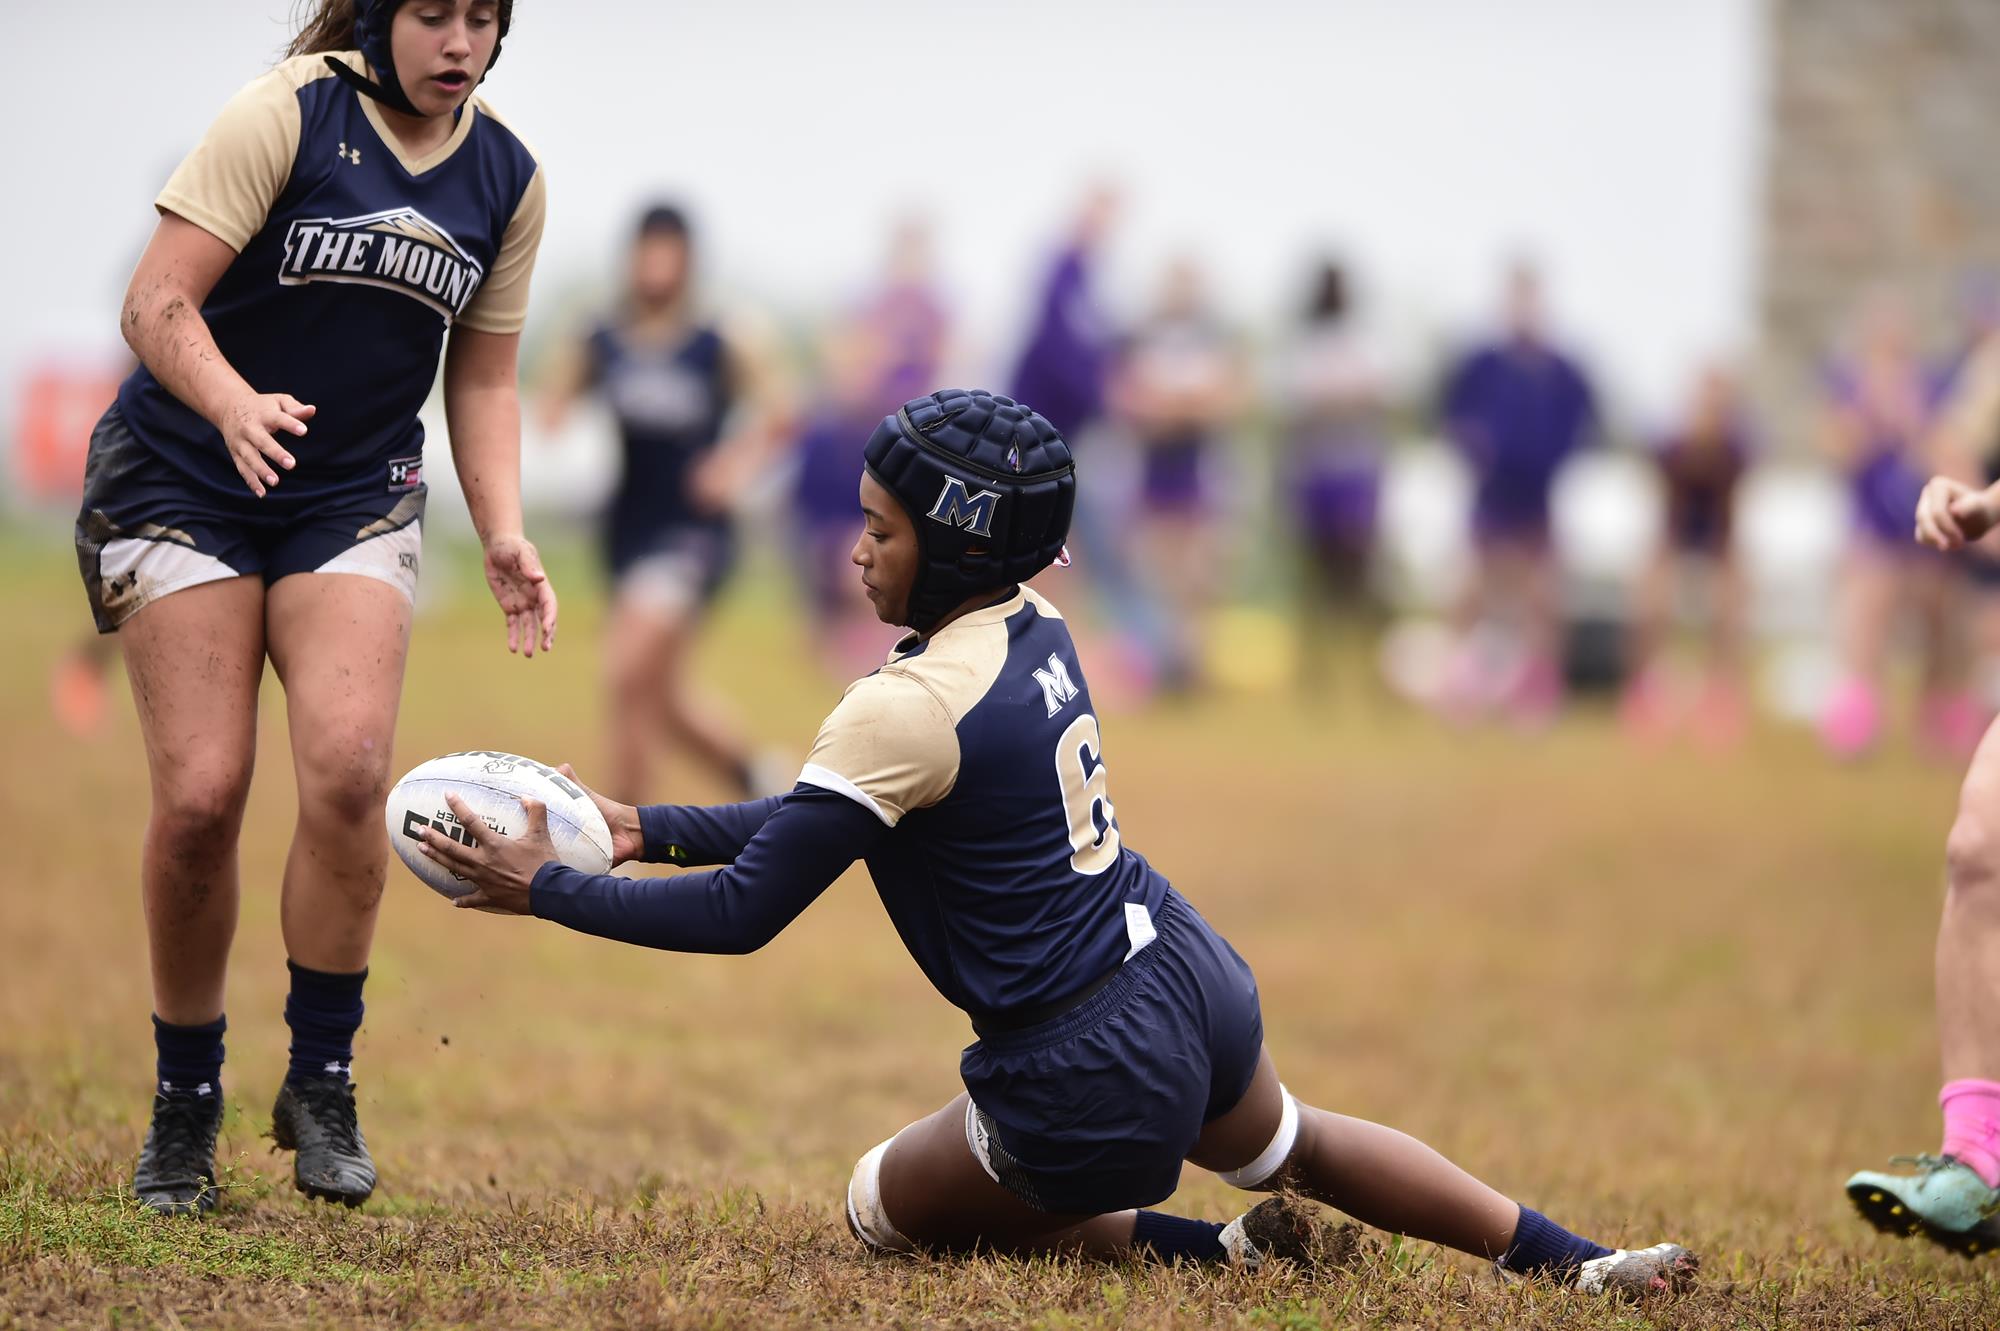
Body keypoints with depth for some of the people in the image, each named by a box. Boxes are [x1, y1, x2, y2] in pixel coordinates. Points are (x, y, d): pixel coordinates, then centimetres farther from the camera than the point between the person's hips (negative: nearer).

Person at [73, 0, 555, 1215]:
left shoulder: (507, 178, 4)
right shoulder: (289, 113, -13)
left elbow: (483, 378, 12)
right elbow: (158, 305, -18)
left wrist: (503, 535, -3)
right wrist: (236, 406, -36)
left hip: (355, 499, 3)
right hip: (184, 480, -3)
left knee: (349, 763, -20)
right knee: (201, 794, -11)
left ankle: (322, 1081, -5)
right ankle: (185, 1103, 8)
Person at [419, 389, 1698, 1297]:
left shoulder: (907, 709, -22)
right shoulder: (1039, 632, 5)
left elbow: (741, 913, -20)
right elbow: (828, 813, 13)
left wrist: (545, 887, -10)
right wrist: (644, 828, 10)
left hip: (1090, 1079, -8)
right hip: (1197, 981, 8)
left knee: (886, 1205, 19)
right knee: (1287, 1144, 38)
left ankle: (1192, 1247, 5)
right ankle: (1572, 1257, 36)